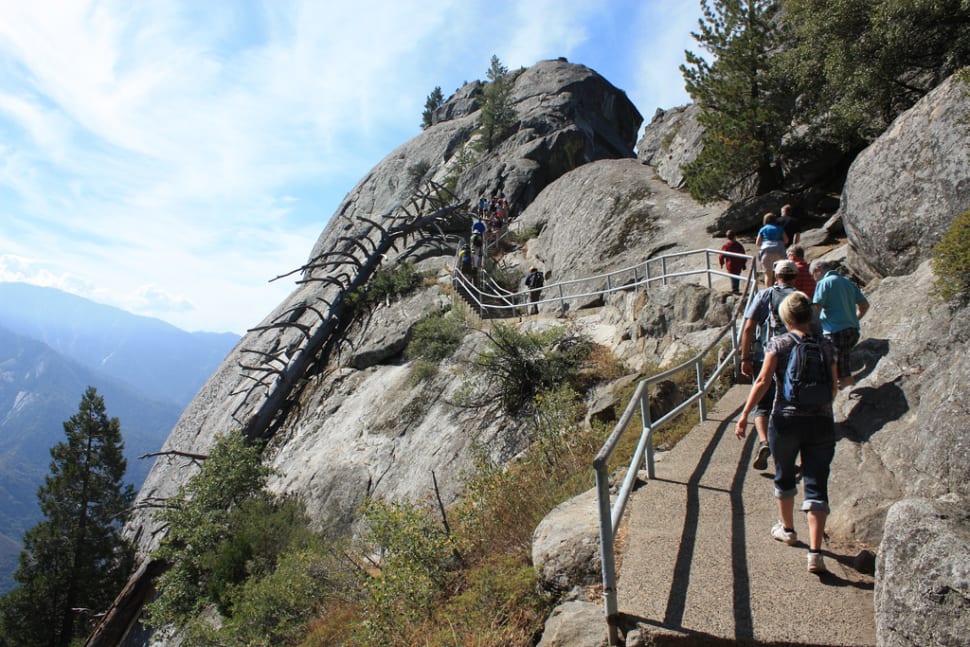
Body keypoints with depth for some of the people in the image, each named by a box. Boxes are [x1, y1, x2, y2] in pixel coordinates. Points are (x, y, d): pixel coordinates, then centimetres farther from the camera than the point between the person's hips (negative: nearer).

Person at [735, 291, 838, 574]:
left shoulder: (778, 344, -5)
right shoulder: (826, 346, 5)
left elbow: (763, 382, -12)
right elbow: (833, 388, 10)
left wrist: (744, 415, -11)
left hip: (786, 421, -2)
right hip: (822, 423, 2)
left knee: (784, 476, 20)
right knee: (816, 485, 4)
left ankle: (787, 529, 39)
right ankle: (815, 552, -3)